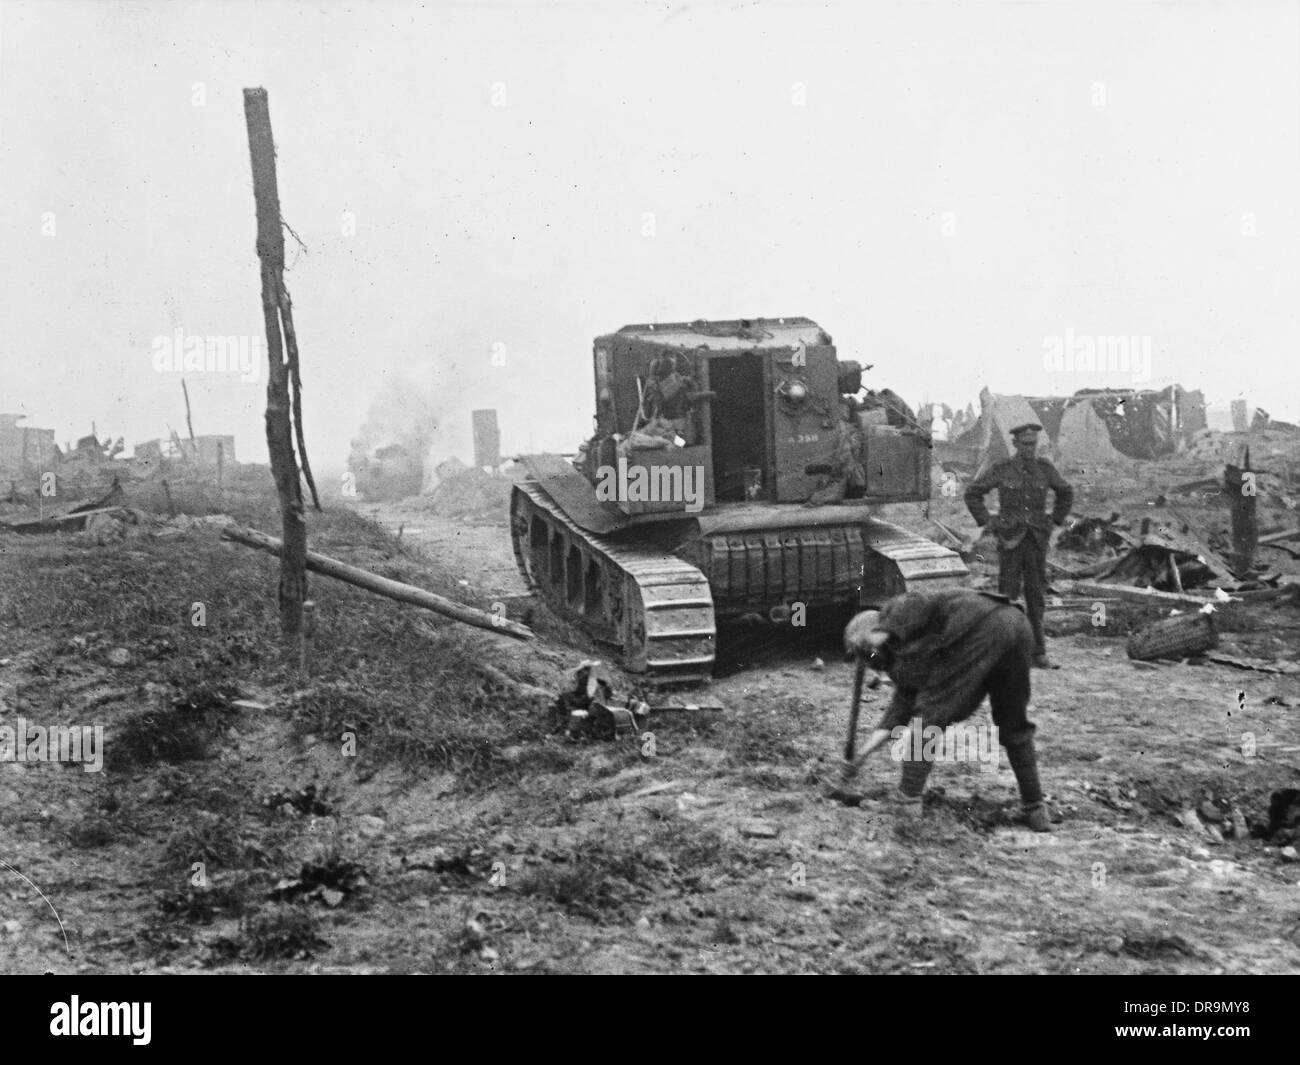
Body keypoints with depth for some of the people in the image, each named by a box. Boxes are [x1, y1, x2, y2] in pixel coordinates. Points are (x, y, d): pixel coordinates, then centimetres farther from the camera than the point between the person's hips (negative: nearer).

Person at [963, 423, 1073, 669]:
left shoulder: (1045, 469, 3)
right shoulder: (1001, 470, -5)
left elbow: (1066, 493, 20)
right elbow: (972, 493, 3)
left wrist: (1055, 521, 12)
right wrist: (987, 522, -2)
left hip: (1037, 540, 3)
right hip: (1010, 538, -3)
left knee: (1037, 596, 5)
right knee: (1008, 595, -1)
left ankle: (1038, 653, 11)